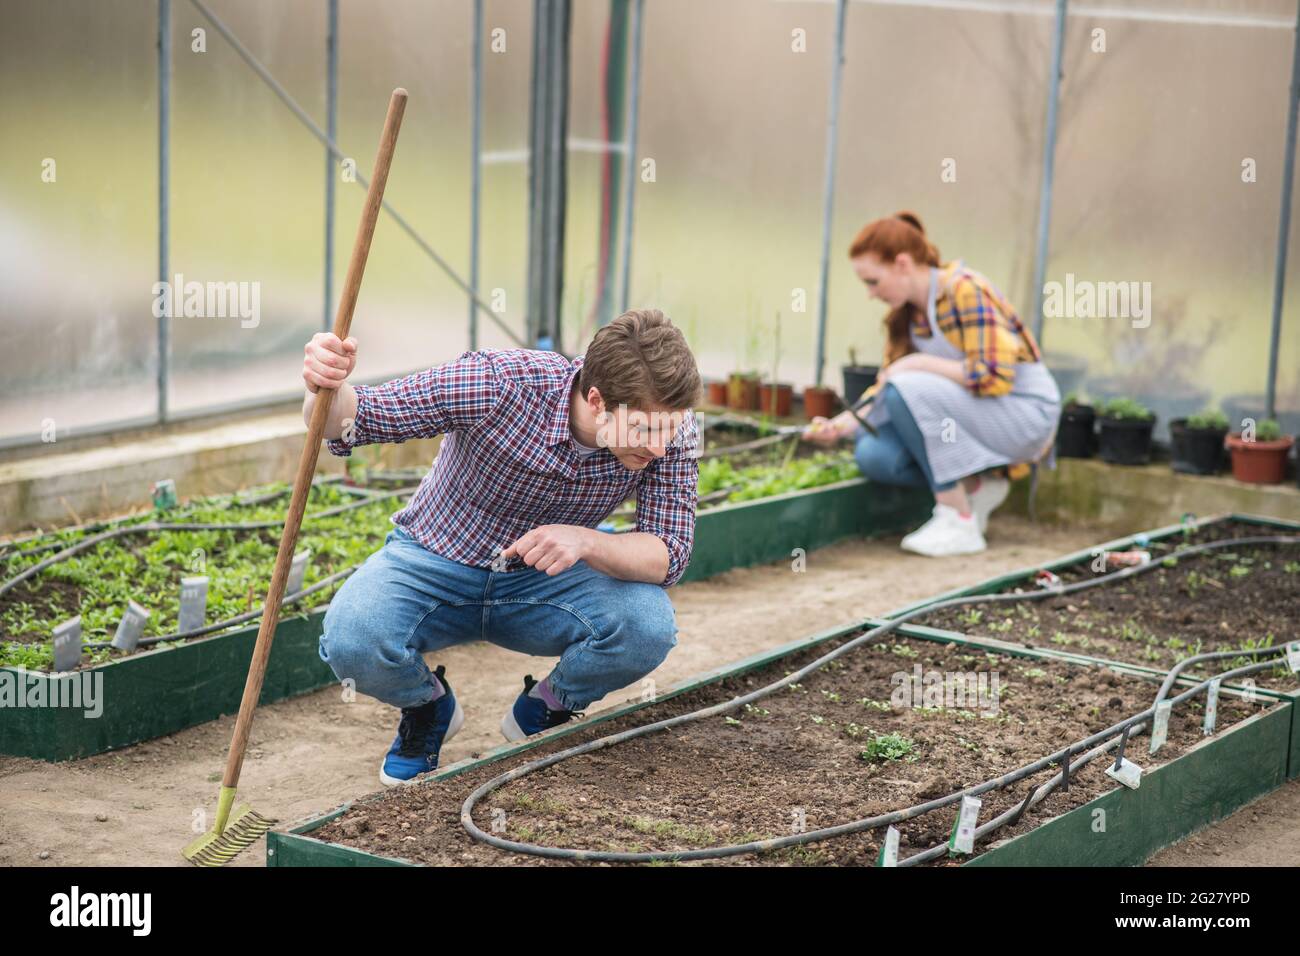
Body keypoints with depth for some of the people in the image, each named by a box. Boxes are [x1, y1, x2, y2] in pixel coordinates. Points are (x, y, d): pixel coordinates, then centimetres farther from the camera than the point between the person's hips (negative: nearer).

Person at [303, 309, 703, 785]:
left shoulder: (671, 430, -22)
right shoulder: (500, 381, -31)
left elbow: (667, 556, -21)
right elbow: (354, 418, -25)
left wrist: (584, 541, -41)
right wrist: (327, 389, -50)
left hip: (543, 581, 2)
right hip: (435, 564, -2)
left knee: (650, 625, -28)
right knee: (352, 643, -32)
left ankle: (542, 712, 5)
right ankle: (428, 707, 6)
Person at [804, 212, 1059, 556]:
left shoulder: (966, 291, -19)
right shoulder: (906, 313, 5)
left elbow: (994, 377, -26)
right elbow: (886, 383, 7)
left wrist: (919, 363, -22)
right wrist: (841, 425, -9)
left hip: (1028, 414, -8)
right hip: (972, 412, 8)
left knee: (909, 390, -31)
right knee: (872, 455, -15)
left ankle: (959, 523, -22)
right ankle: (975, 487, 6)